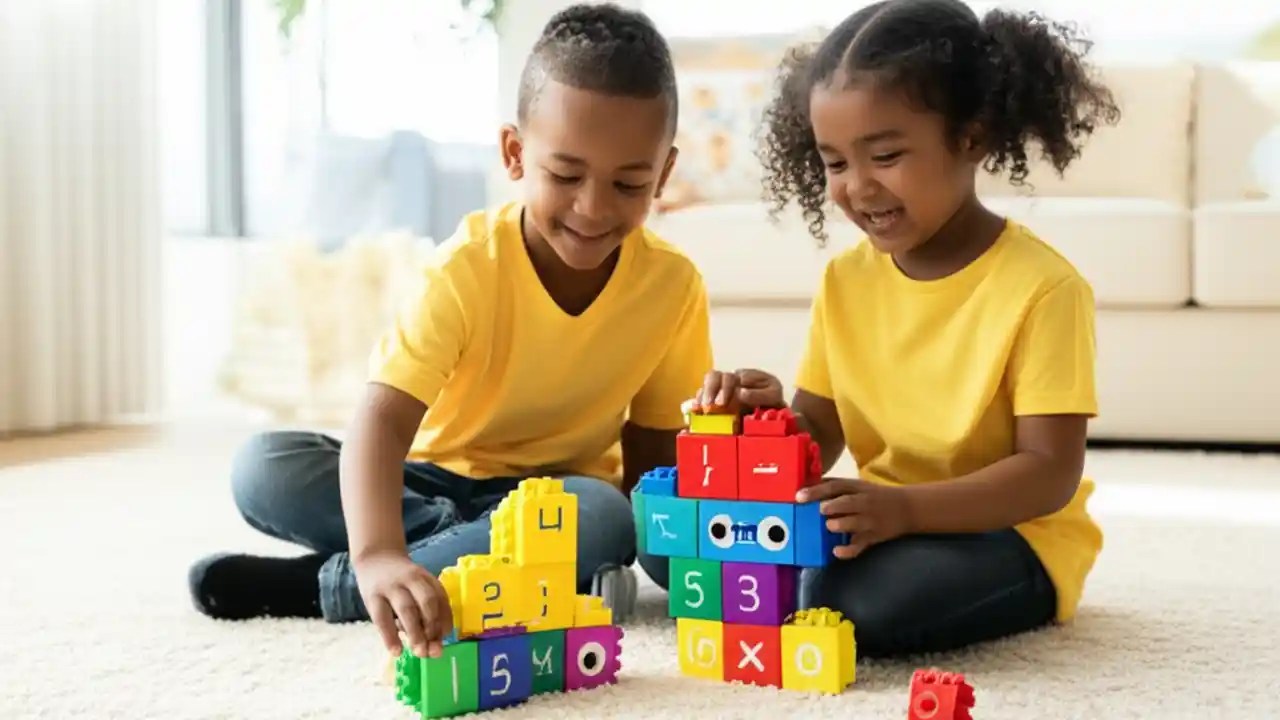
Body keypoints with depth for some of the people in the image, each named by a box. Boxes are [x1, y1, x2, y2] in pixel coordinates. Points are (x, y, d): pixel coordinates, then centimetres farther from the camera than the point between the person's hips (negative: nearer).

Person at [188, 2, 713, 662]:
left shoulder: (674, 285, -14)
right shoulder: (467, 270, -24)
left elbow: (651, 446, -1)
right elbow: (382, 420, -37)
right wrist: (378, 553, -56)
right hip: (430, 480, -1)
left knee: (605, 520, -36)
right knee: (263, 469, -24)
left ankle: (323, 584, -27)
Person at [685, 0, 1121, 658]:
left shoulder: (1041, 286, -16)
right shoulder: (846, 279, 3)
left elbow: (1051, 474, -19)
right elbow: (819, 438, 8)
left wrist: (902, 506, -32)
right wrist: (770, 415, -16)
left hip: (1014, 533, -5)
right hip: (882, 523, 5)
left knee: (862, 602, -36)